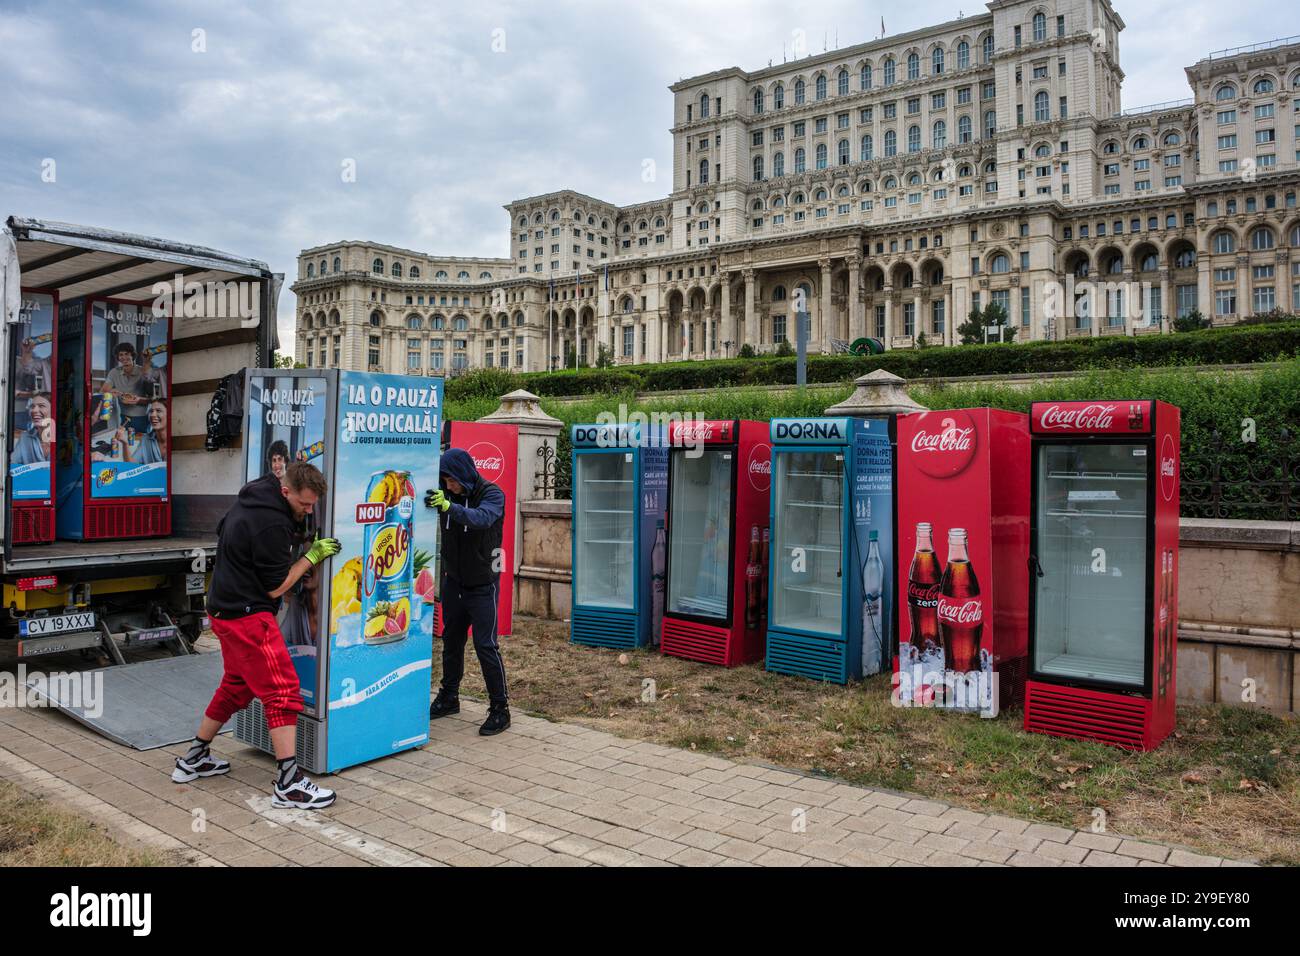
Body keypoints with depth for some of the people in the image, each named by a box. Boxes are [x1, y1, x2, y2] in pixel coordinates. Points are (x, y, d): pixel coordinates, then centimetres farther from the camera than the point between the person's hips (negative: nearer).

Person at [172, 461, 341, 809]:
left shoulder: (253, 495, 6)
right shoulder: (272, 525, -23)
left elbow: (223, 532, 25)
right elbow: (275, 587, -16)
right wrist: (312, 556, -9)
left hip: (225, 607, 10)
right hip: (248, 615, -10)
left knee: (236, 686, 22)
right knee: (282, 691, -8)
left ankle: (193, 759, 33)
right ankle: (288, 785, -8)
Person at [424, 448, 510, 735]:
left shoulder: (492, 494, -16)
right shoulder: (447, 495, -2)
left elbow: (481, 518, -35)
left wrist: (449, 506, -50)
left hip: (482, 584, -5)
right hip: (453, 581, 5)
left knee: (485, 645, -6)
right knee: (451, 641, 15)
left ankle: (500, 709, 4)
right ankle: (449, 697, 31)